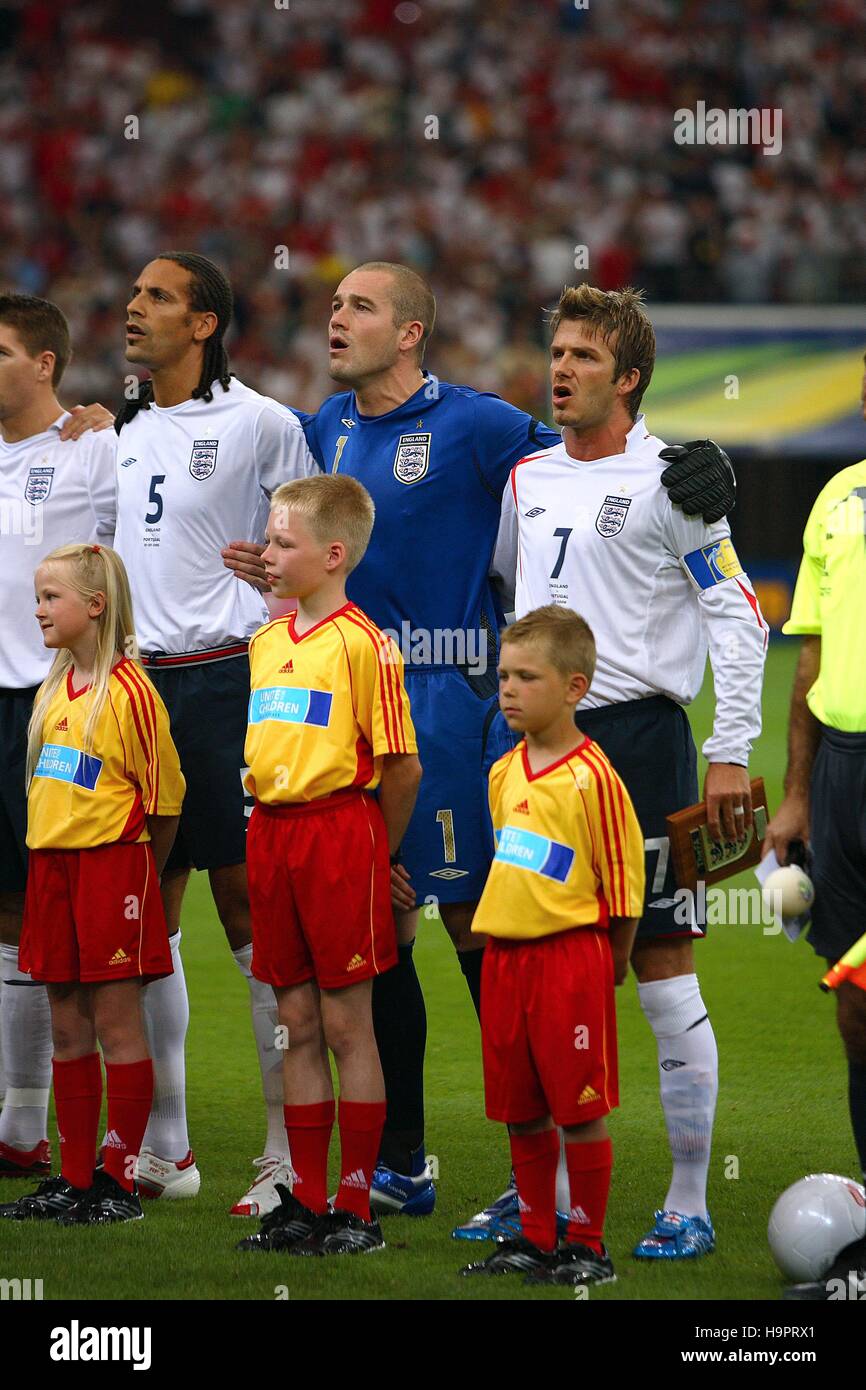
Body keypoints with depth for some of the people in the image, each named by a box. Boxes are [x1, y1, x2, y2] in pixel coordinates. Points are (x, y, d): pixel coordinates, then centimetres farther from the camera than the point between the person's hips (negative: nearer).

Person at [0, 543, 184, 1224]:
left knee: (117, 1027, -2)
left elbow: (163, 797, -8)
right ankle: (74, 1180, 16)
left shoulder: (129, 691, -11)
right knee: (68, 1031, 10)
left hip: (112, 864, -8)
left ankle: (119, 1182, 2)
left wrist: (136, 868, 1)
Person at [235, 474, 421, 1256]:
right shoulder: (266, 642, 12)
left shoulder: (360, 642, -11)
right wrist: (273, 826, 15)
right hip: (270, 833, 7)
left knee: (347, 1022, -2)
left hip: (338, 829, -7)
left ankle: (357, 1210, 3)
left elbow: (402, 766, -11)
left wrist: (375, 854, -1)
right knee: (298, 1023, 10)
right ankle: (306, 1202, 15)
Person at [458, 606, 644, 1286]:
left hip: (570, 956, -7)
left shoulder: (592, 776, -12)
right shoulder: (503, 773, 9)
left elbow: (624, 882, -7)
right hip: (504, 956, 7)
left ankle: (588, 1247, 8)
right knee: (521, 1112, 12)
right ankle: (535, 1237, 23)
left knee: (579, 1111, -1)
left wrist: (612, 967, -1)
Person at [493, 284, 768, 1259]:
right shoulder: (529, 477, 12)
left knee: (663, 975, -4)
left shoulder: (666, 478, -6)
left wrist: (730, 754, -13)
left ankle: (689, 1206, 2)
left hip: (637, 735, -6)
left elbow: (738, 614, -8)